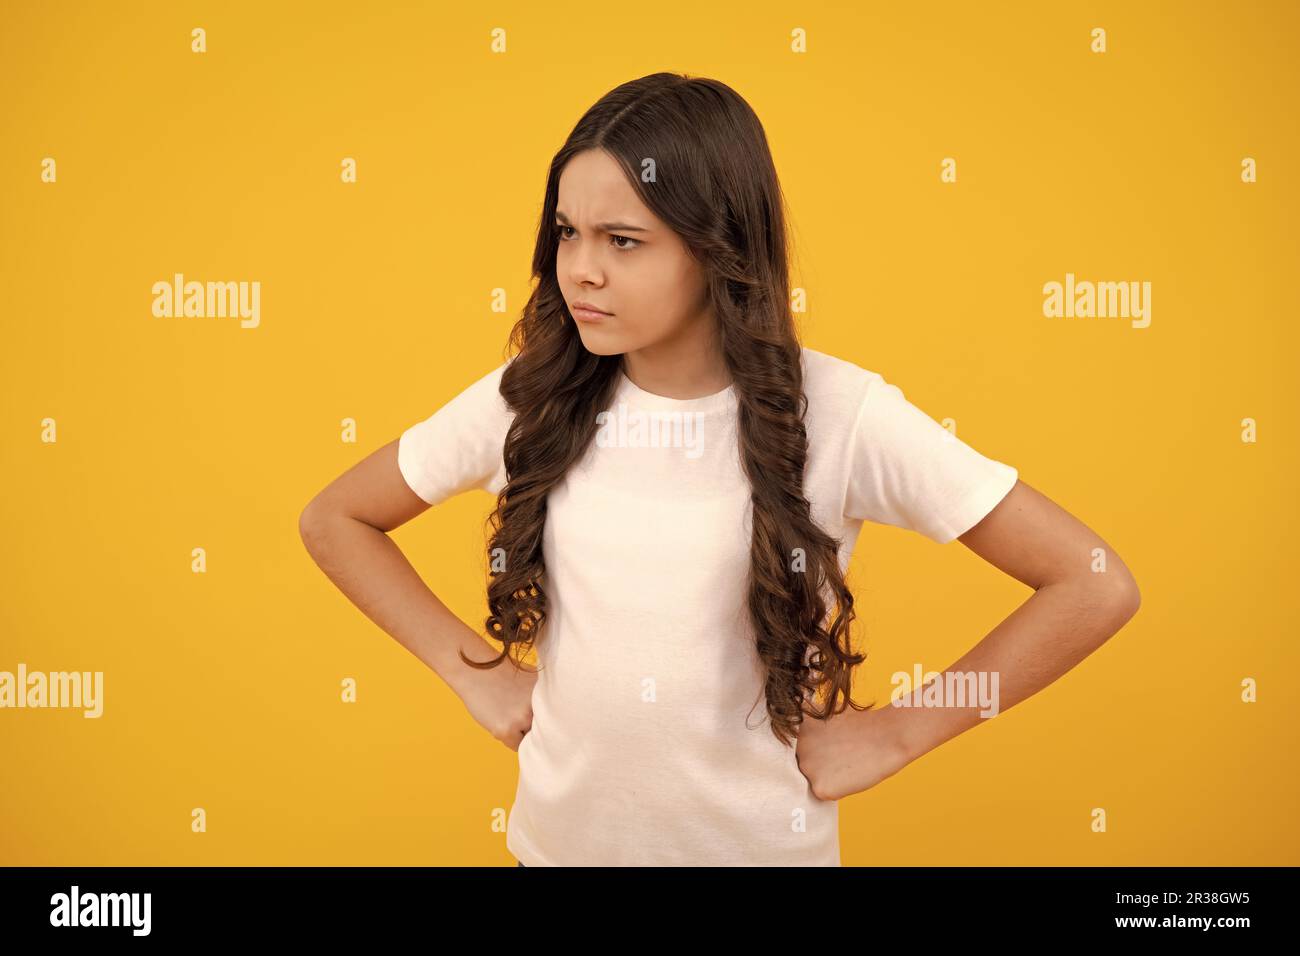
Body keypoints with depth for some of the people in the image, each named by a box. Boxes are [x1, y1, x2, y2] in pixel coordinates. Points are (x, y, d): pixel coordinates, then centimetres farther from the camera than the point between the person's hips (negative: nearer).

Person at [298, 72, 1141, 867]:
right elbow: (335, 521, 4)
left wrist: (894, 732, -12)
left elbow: (1096, 588, -15)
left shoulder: (840, 412, -19)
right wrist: (475, 672, -3)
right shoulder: (531, 395, -10)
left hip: (757, 842, -2)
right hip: (558, 835, 3)